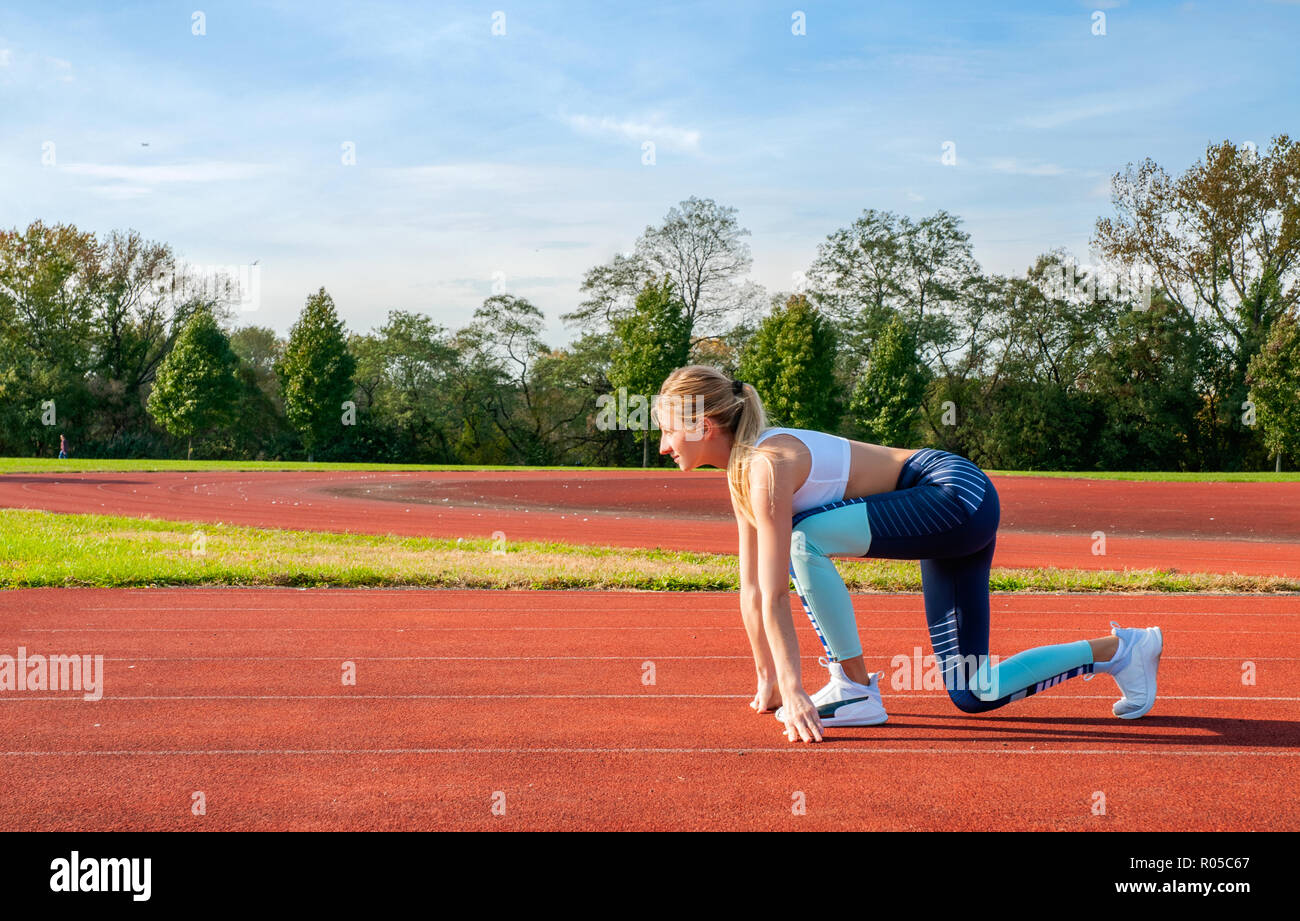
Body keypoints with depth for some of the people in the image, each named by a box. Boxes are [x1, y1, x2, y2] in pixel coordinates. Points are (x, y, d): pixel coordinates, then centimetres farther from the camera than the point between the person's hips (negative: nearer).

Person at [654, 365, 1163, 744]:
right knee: (973, 695, 9)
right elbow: (751, 589, 12)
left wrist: (793, 692, -23)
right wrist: (767, 680, 16)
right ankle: (1117, 648, 25)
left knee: (806, 540, -27)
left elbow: (775, 594, -23)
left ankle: (855, 690, -10)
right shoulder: (740, 471, 6)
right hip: (947, 517, 10)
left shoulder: (766, 466, -22)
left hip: (959, 496, -10)